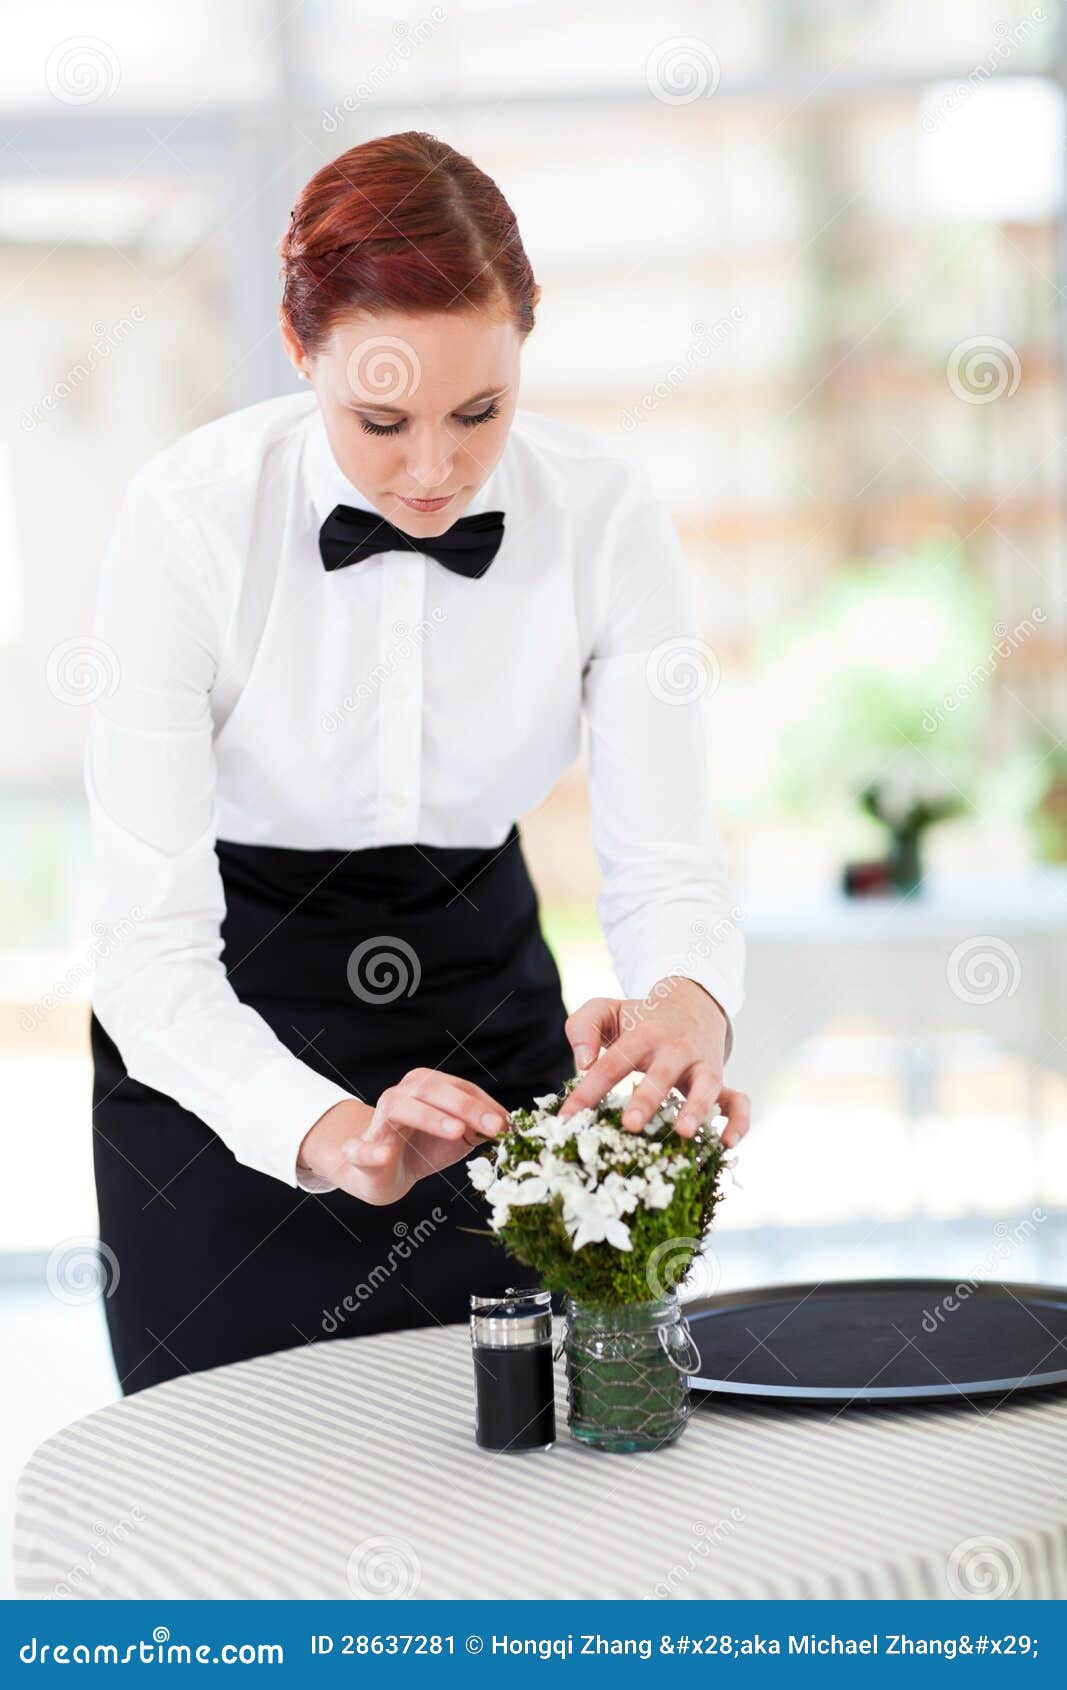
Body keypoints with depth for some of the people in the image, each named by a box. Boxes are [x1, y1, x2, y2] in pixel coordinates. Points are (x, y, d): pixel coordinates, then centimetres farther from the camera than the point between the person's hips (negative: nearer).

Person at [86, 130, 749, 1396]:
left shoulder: (604, 517, -18)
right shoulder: (188, 519, -25)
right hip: (225, 1045, -2)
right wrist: (332, 1134, -45)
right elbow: (151, 945, -28)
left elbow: (665, 862, -16)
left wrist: (689, 1002, -40)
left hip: (485, 996, 2)